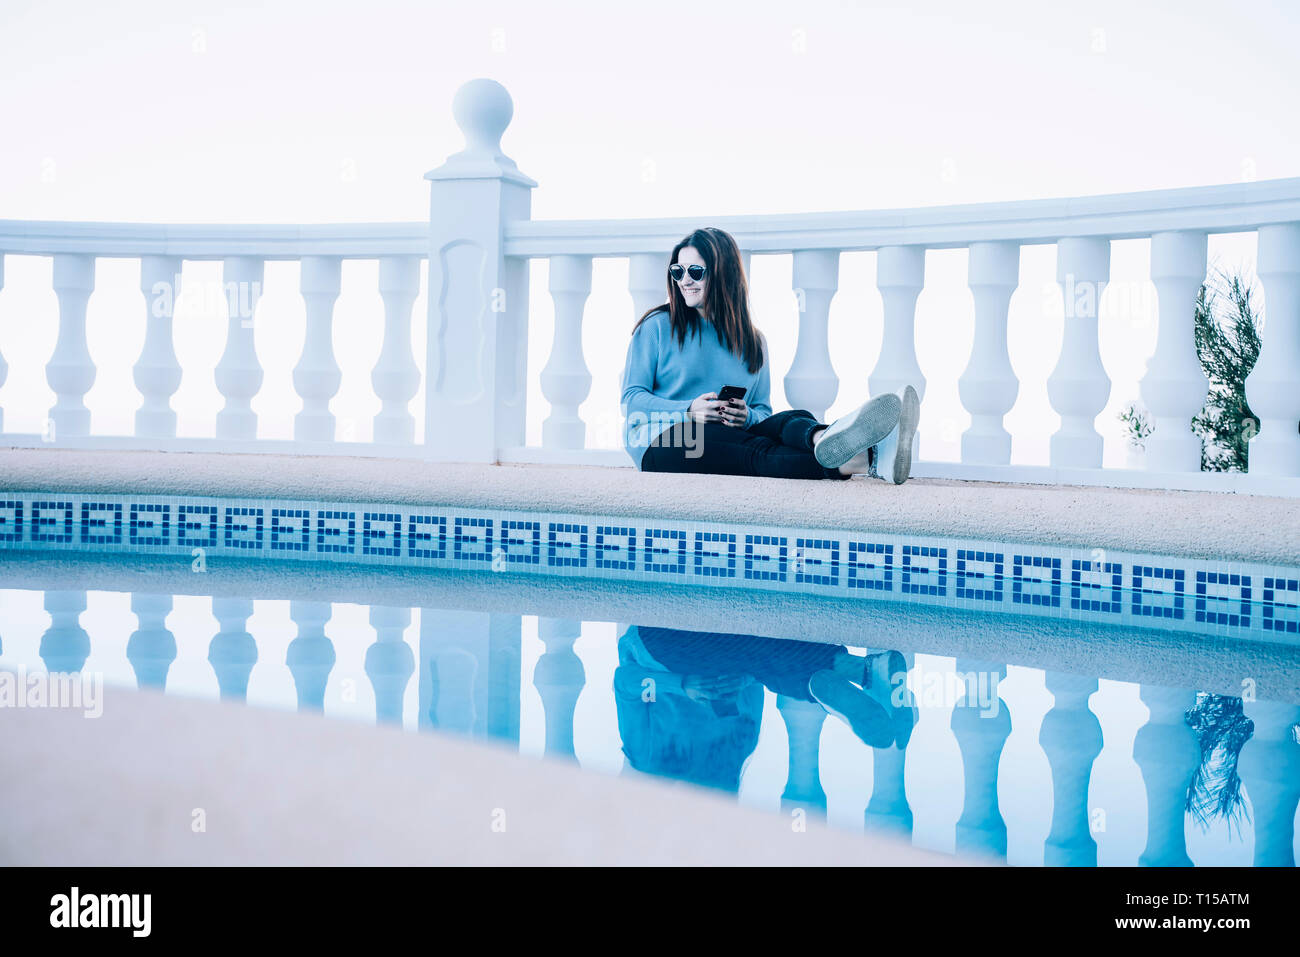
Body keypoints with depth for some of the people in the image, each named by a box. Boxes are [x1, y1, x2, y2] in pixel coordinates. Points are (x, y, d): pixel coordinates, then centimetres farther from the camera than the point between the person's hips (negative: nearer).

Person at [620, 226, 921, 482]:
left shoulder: (753, 341, 19)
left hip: (728, 439, 4)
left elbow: (763, 410, 16)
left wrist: (747, 417, -11)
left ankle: (826, 440, -70)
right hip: (661, 442, -4)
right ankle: (859, 462, -63)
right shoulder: (657, 327, 9)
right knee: (755, 453, -36)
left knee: (792, 420, -30)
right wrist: (689, 411, -16)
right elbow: (632, 399, 3)